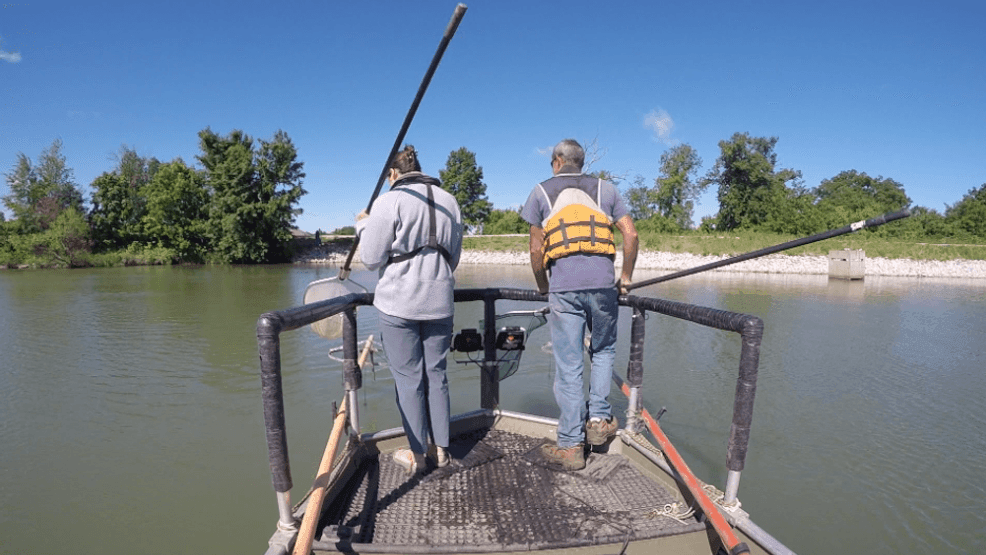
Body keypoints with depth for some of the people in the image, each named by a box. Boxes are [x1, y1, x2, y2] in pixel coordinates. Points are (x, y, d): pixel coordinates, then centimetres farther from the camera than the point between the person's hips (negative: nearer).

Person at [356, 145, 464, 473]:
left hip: (398, 303, -5)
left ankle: (417, 455, 17)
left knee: (408, 378, 5)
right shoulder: (449, 201, 9)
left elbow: (371, 259, -6)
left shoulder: (389, 202, -8)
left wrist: (363, 225, 9)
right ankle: (441, 449, 23)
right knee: (436, 374, 14)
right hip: (439, 302, 5)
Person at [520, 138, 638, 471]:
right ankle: (599, 419, 16)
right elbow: (631, 234, 7)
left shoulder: (541, 192, 12)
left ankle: (571, 446, 10)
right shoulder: (604, 189, 16)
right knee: (603, 350, 22)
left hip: (563, 286, -1)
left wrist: (542, 287, 19)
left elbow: (536, 249, 6)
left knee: (568, 366, 3)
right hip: (602, 282, 2)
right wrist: (625, 277, 18)